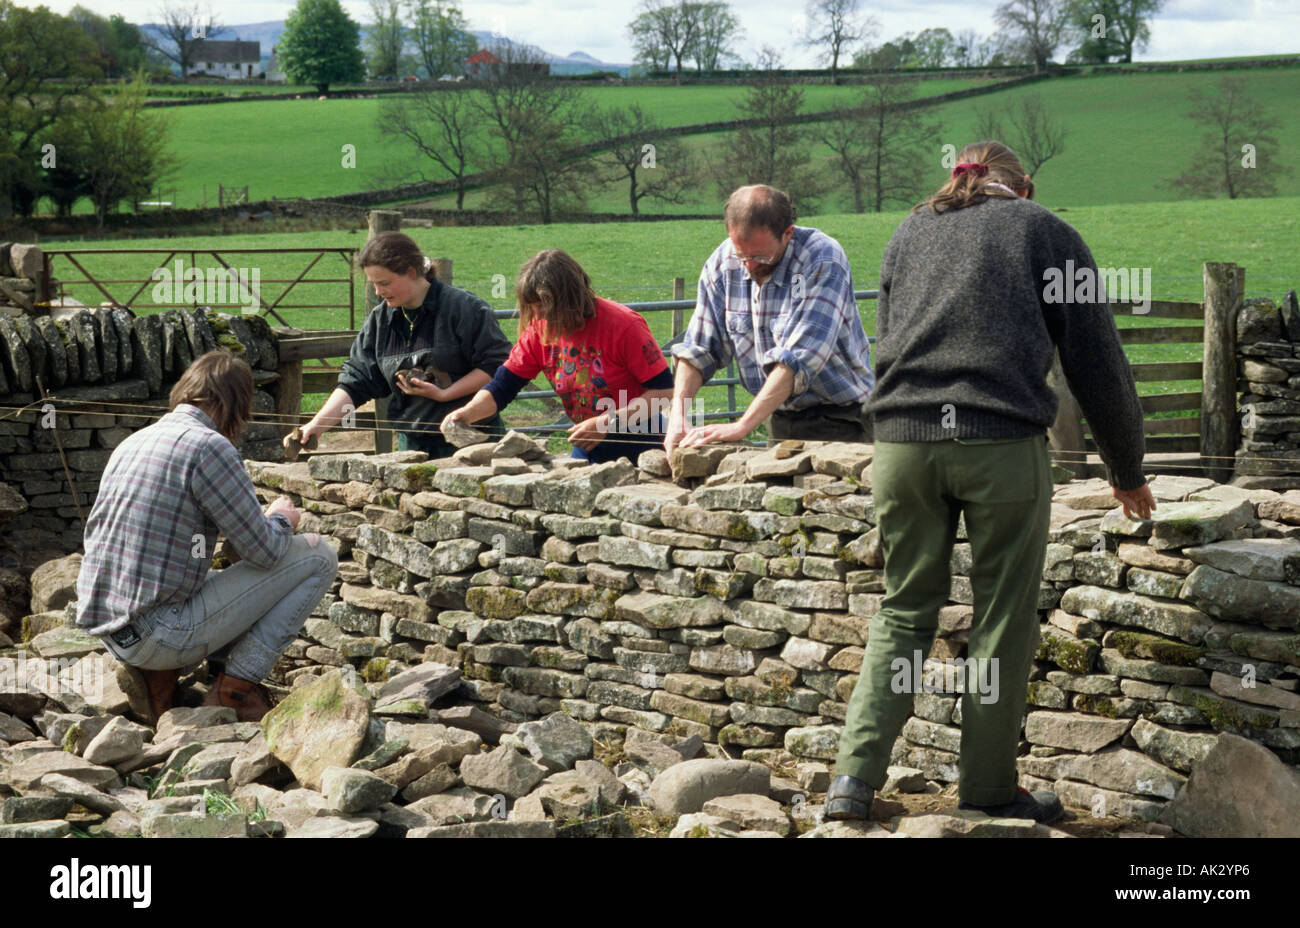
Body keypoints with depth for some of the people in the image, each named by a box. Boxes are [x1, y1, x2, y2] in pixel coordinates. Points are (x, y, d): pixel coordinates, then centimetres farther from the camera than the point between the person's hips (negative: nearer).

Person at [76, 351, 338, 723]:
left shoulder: (132, 443, 12)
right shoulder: (210, 446, -13)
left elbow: (94, 534, 26)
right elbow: (263, 551, -10)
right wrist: (281, 518, 14)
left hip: (106, 632, 8)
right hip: (159, 633, -8)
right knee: (318, 556, 1)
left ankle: (158, 675, 13)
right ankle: (238, 685, 0)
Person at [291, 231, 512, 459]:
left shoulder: (463, 308, -9)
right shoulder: (379, 319, 9)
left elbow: (497, 365, -9)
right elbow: (356, 381, 8)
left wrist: (443, 394, -16)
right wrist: (316, 426, -4)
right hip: (412, 444, 5)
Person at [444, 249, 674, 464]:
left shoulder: (623, 325, -18)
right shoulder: (540, 329, -2)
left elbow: (664, 389, -18)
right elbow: (502, 387, 0)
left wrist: (607, 423, -24)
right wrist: (466, 413, -20)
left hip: (637, 446, -5)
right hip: (587, 447, 5)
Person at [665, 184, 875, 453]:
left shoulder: (823, 260, -17)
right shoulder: (722, 264, 1)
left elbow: (801, 356, -25)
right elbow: (698, 348, 5)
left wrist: (741, 427, -30)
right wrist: (677, 417, -12)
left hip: (839, 420, -5)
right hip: (781, 421, 5)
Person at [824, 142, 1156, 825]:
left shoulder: (908, 233, 22)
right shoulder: (1045, 232, 12)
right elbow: (1096, 360, 11)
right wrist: (1127, 471, 20)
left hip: (902, 440, 4)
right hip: (1004, 442, -3)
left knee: (904, 612, 13)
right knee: (1002, 622, 7)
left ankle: (855, 776, 5)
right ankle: (988, 788, 13)